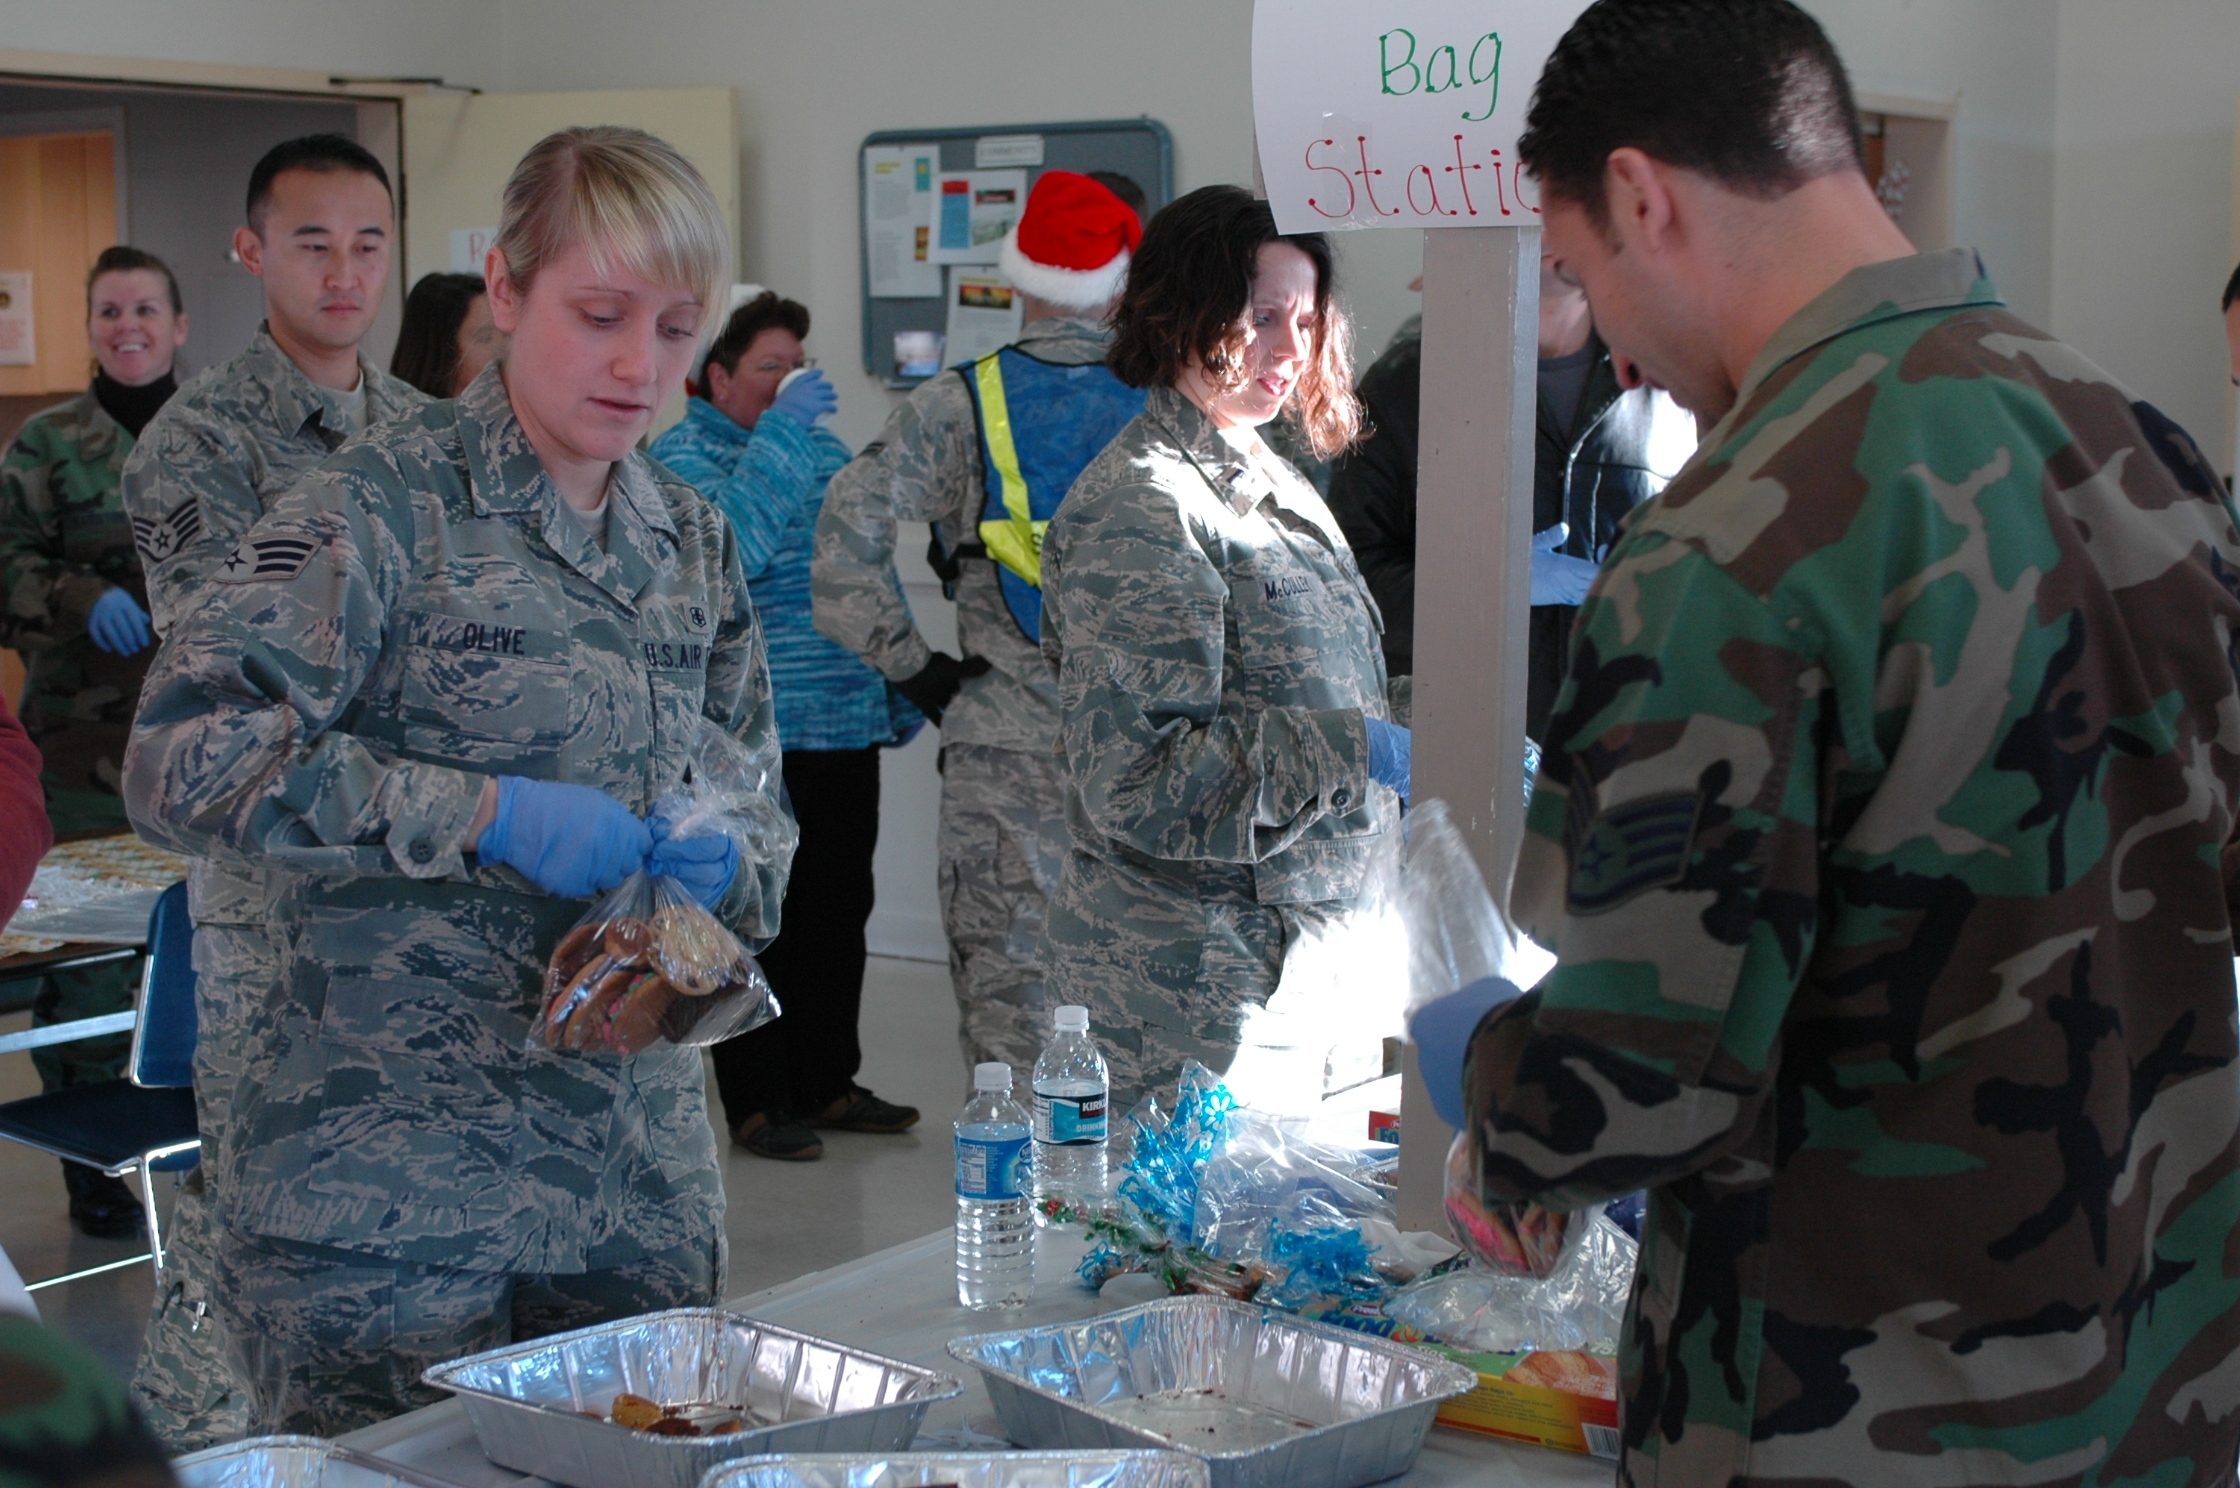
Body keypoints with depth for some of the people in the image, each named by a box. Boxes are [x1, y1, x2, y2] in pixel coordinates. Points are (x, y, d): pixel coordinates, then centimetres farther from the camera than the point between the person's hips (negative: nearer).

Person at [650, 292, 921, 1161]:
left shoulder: (826, 449, 17)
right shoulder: (680, 456, -4)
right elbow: (727, 544, -25)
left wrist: (900, 689, 21)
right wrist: (781, 432, -22)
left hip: (846, 730, 7)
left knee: (839, 914, 11)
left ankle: (828, 1082, 22)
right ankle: (756, 1103, 6)